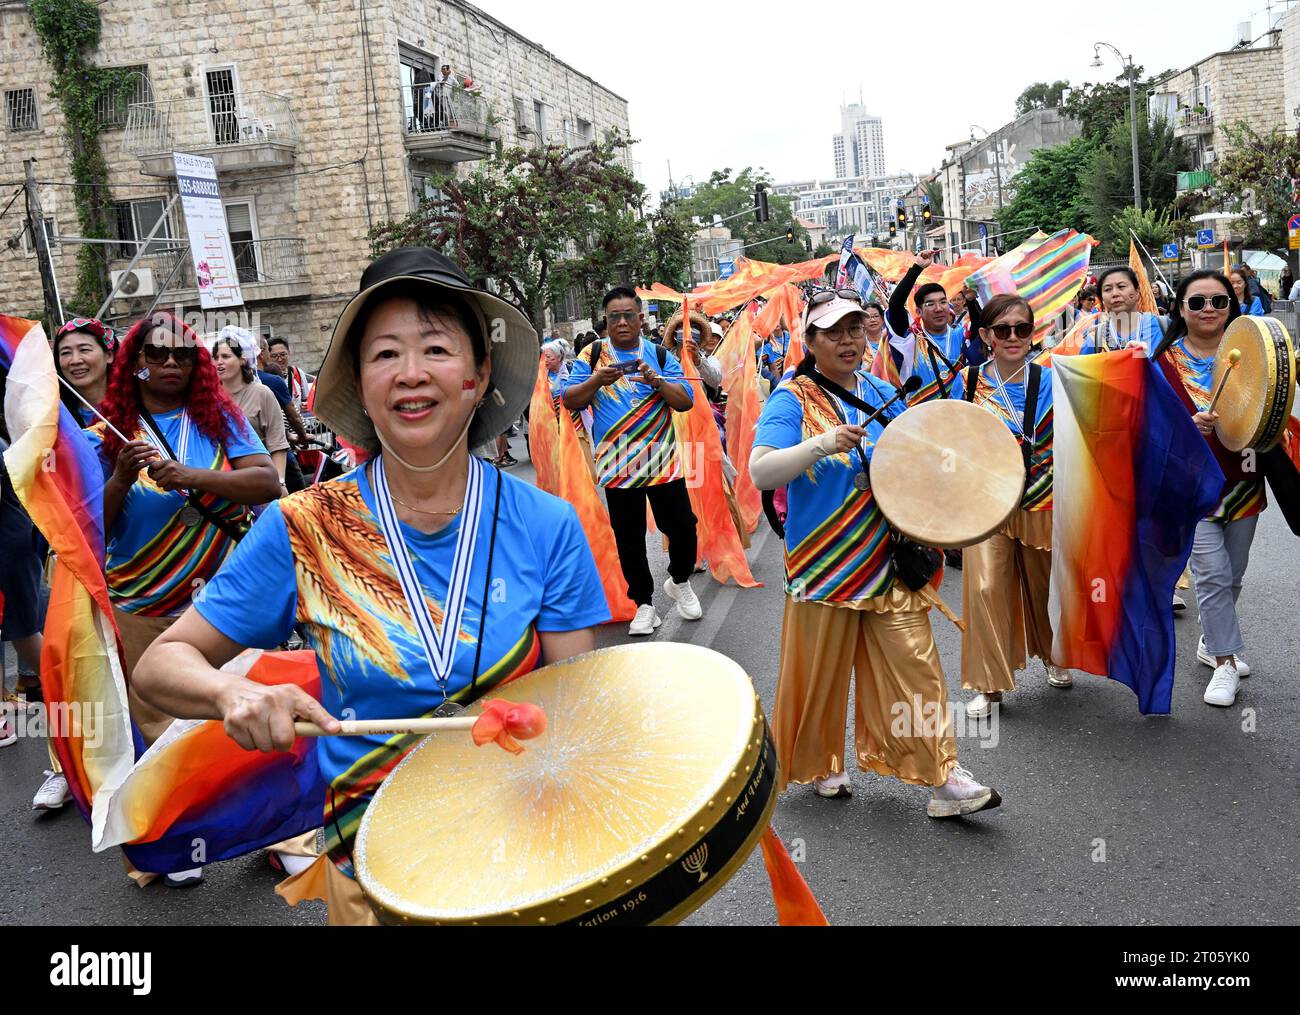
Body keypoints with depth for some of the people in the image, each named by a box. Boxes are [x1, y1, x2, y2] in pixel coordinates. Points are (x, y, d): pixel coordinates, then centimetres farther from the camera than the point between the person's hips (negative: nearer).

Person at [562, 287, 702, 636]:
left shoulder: (660, 355, 4)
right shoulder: (592, 356, 3)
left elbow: (686, 401, -3)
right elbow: (569, 400, -2)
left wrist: (656, 381, -20)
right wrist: (598, 380, -20)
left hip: (663, 463, 0)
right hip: (616, 467, 0)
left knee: (683, 528, 3)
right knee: (629, 539, 8)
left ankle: (680, 582, 30)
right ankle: (644, 604, 23)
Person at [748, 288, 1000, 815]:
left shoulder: (881, 392, 9)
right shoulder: (792, 399, -8)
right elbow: (761, 473, -21)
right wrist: (821, 445, -34)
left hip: (890, 560, 4)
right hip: (826, 563, -4)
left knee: (915, 667, 1)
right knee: (822, 672, 10)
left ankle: (943, 777, 9)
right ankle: (822, 766, 32)